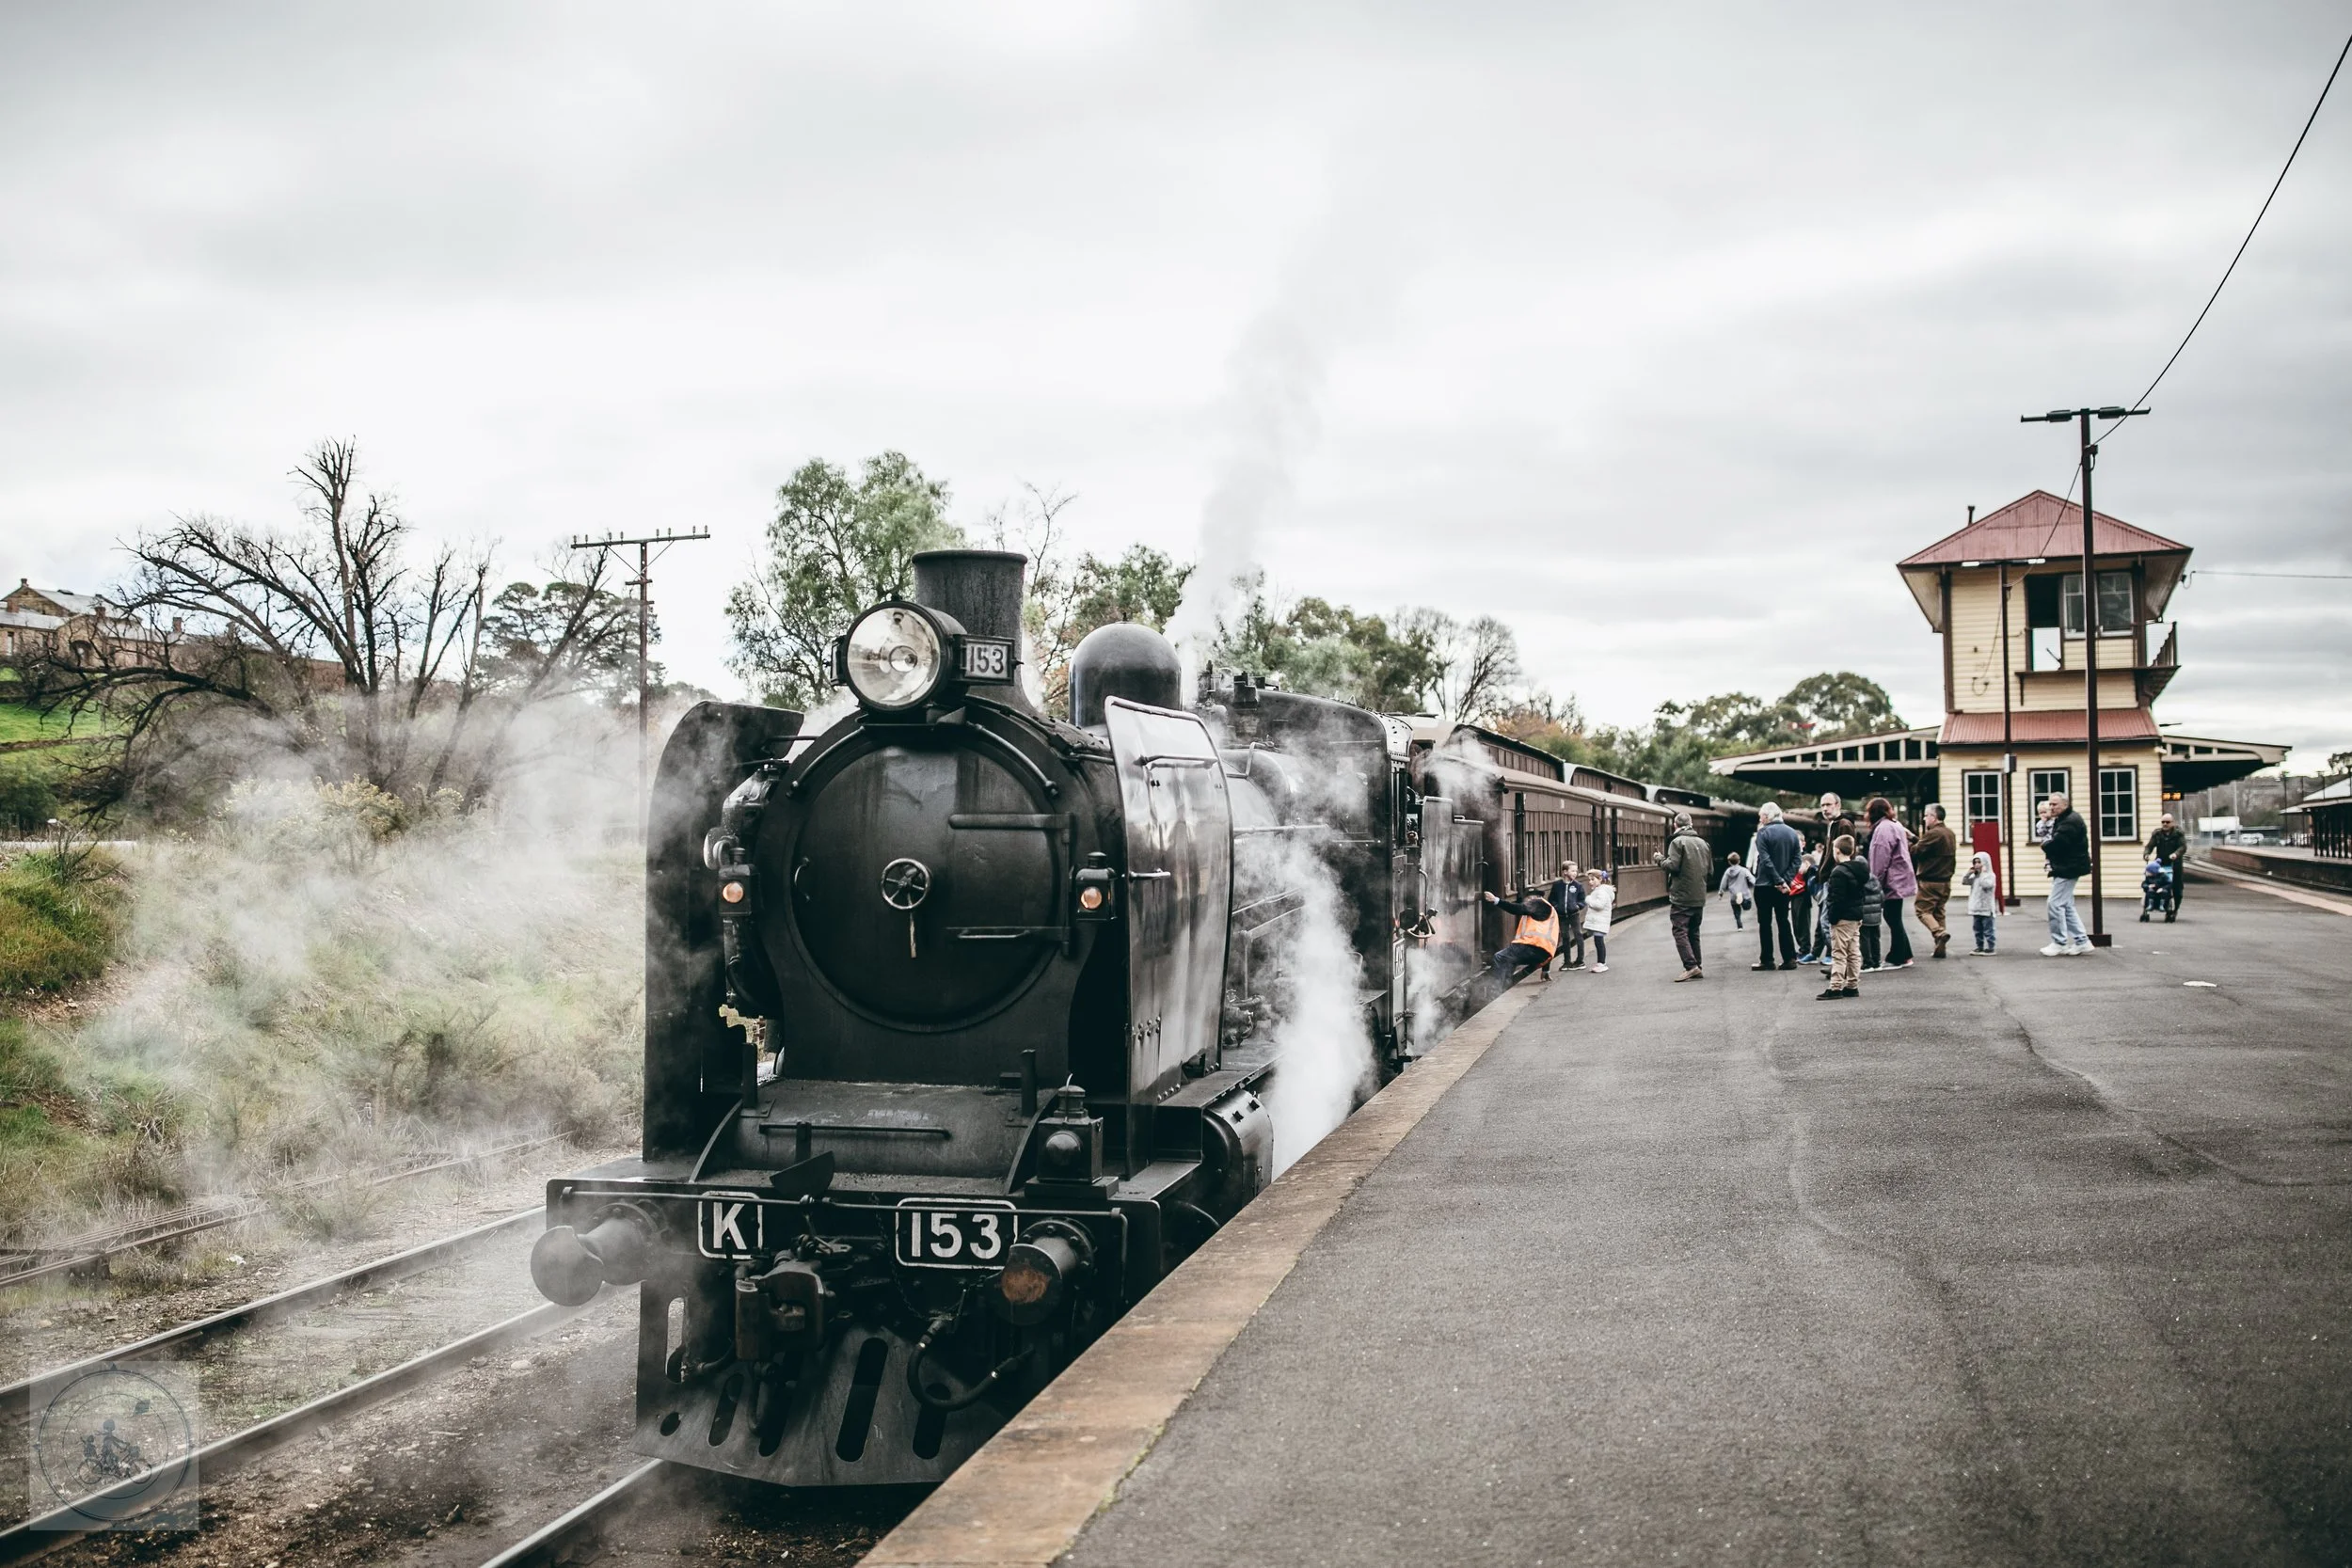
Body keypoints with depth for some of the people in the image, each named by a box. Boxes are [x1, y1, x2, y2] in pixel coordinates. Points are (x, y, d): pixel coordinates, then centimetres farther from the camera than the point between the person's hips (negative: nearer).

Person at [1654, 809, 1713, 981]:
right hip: (1699, 897, 7)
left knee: (1680, 931, -6)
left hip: (1681, 897, -7)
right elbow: (1710, 869, 13)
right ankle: (1696, 968, 15)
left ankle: (1690, 966, -16)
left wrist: (1660, 859, 0)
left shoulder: (1677, 842, -9)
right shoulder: (1703, 843, 11)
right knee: (1693, 932, 14)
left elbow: (1673, 865, -17)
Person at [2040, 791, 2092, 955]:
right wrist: (2047, 844, -6)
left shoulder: (2071, 821, -18)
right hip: (2064, 868, 11)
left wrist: (2045, 844, -7)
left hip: (2068, 868, -11)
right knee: (2066, 906, 14)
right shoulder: (2060, 820, 17)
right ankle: (2081, 941, 18)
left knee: (2055, 904, -10)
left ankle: (2059, 943, -4)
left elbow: (2056, 843, -27)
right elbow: (2052, 841, 15)